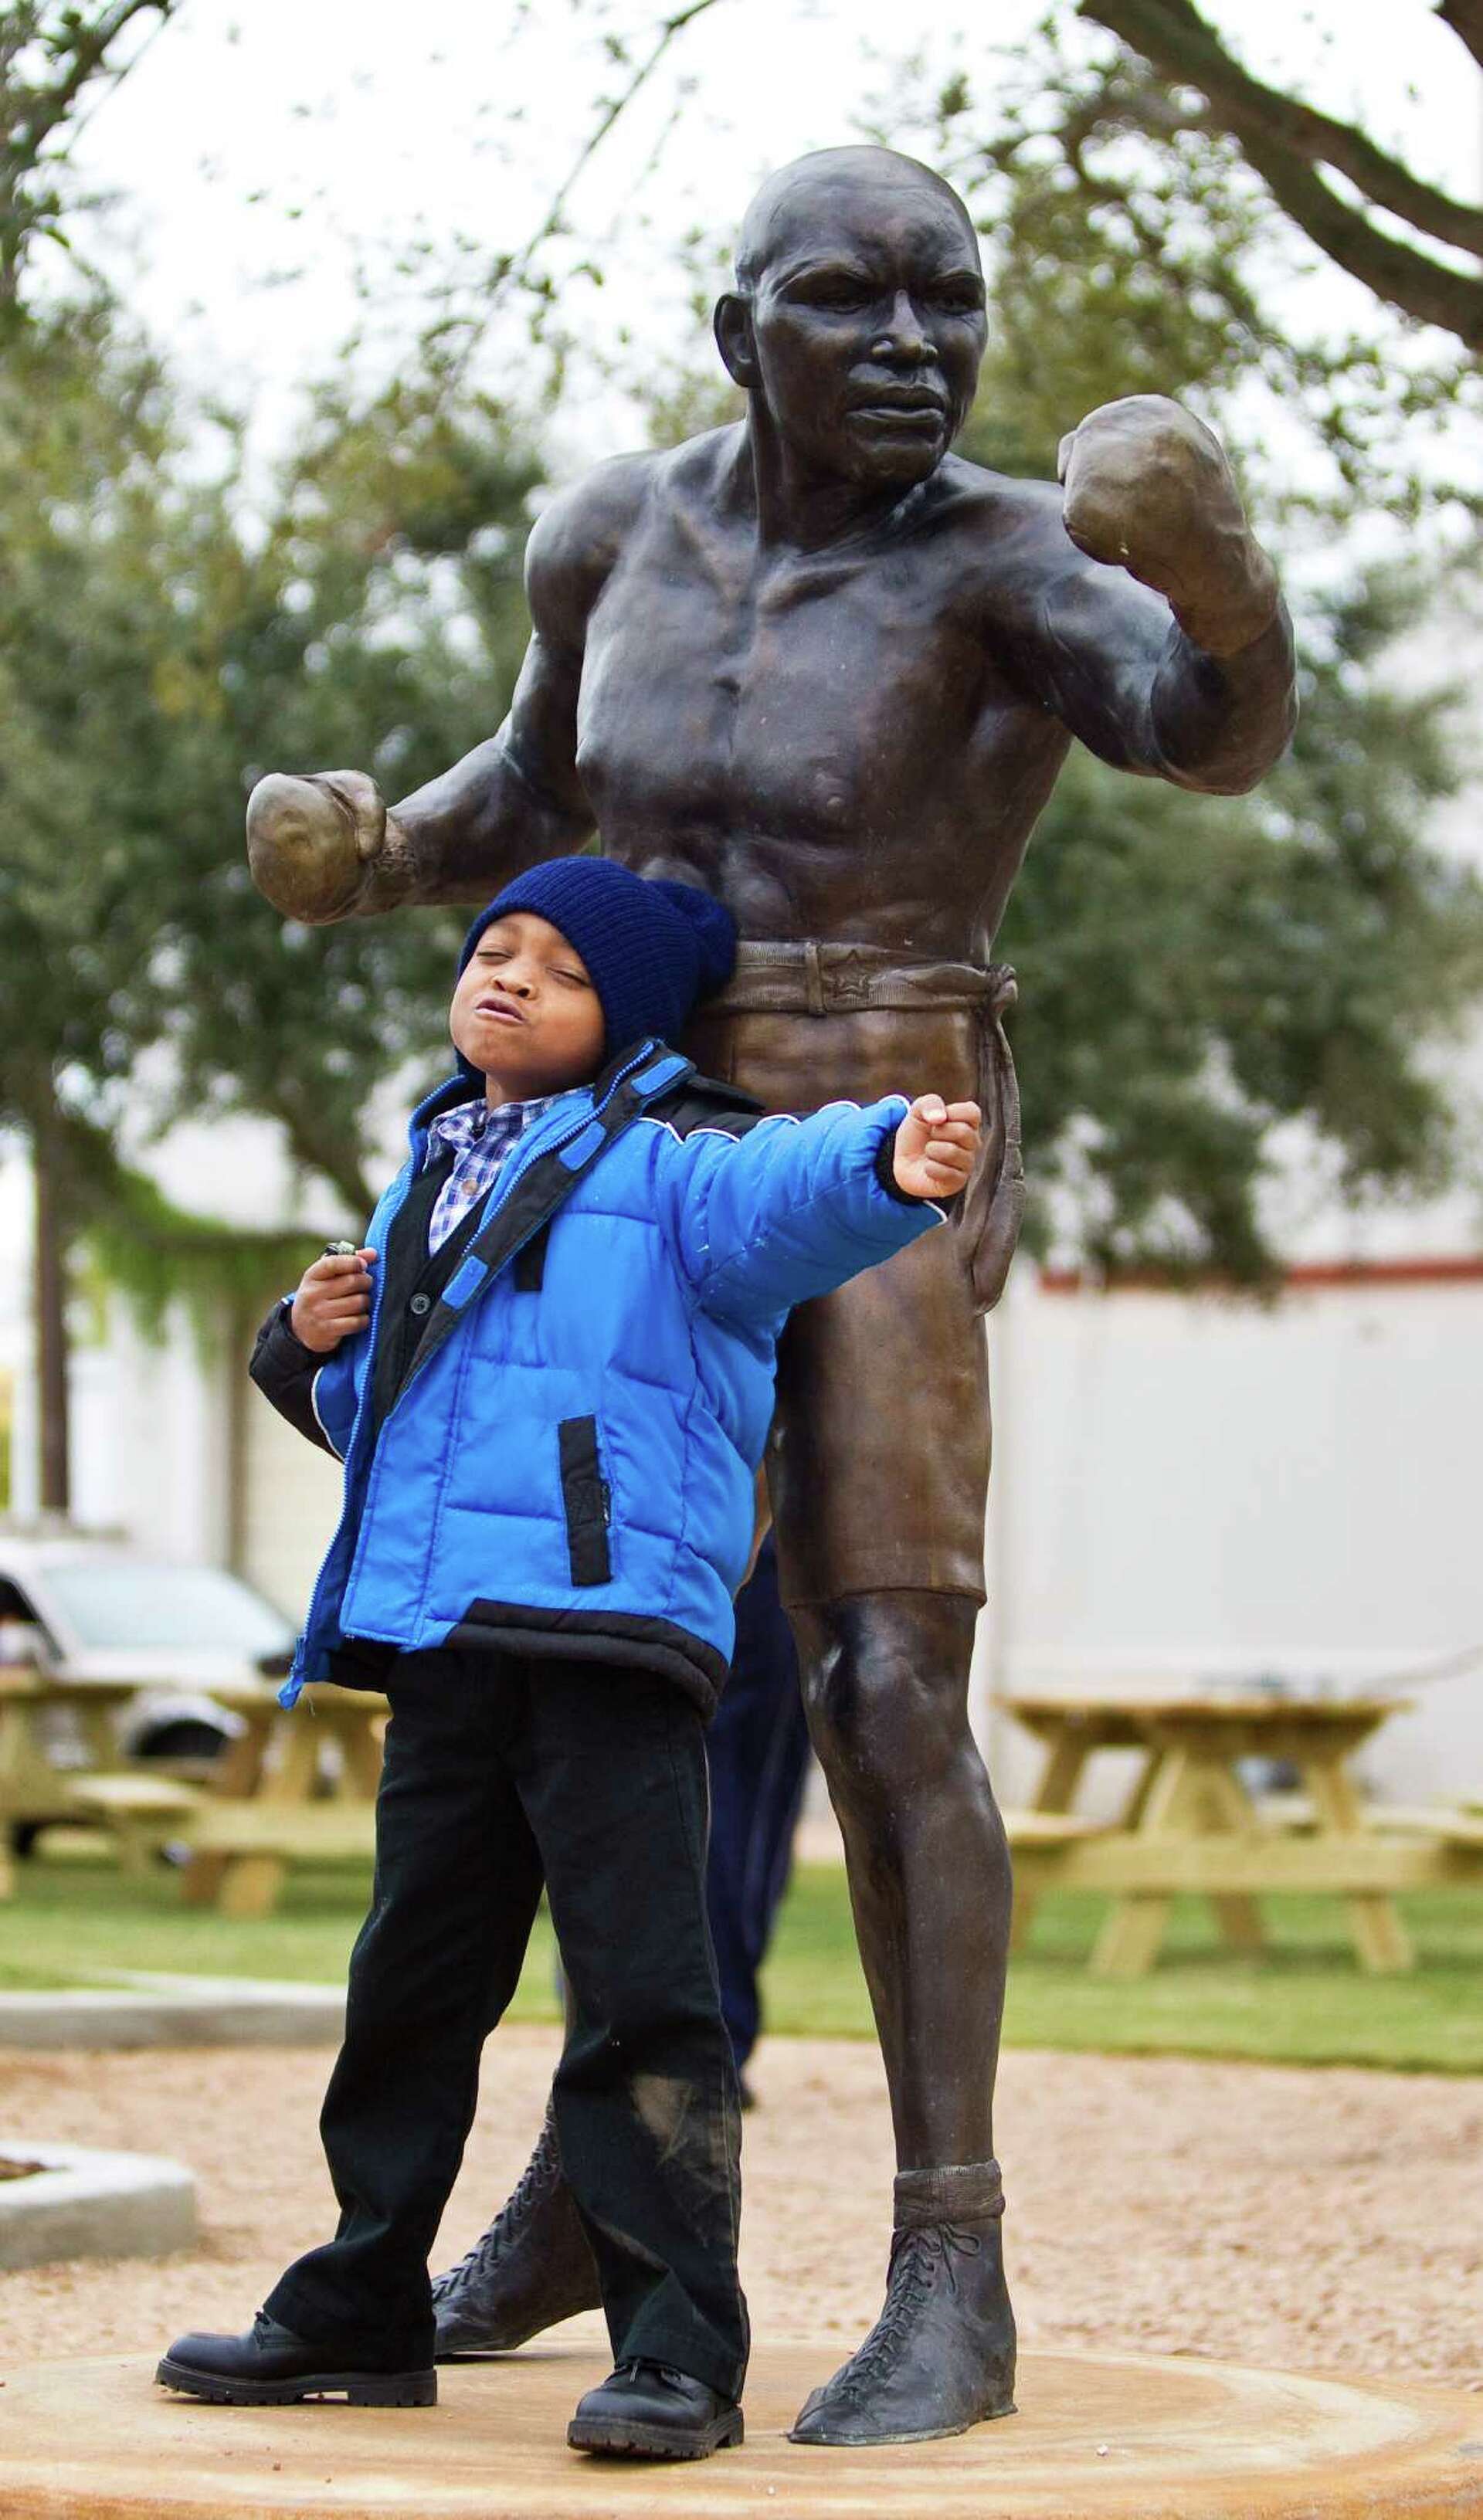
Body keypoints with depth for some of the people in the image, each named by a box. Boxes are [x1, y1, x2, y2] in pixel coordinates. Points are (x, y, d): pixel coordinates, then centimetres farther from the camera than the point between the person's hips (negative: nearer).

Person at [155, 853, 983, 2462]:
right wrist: (316, 1345, 12)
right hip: (434, 1634, 7)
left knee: (640, 1992, -10)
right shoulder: (433, 1178, 23)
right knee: (411, 1982, 16)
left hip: (609, 1624, -7)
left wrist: (891, 1155, -43)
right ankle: (362, 2313, 28)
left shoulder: (668, 1158, 1)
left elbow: (783, 1190, -22)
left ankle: (681, 2353, -6)